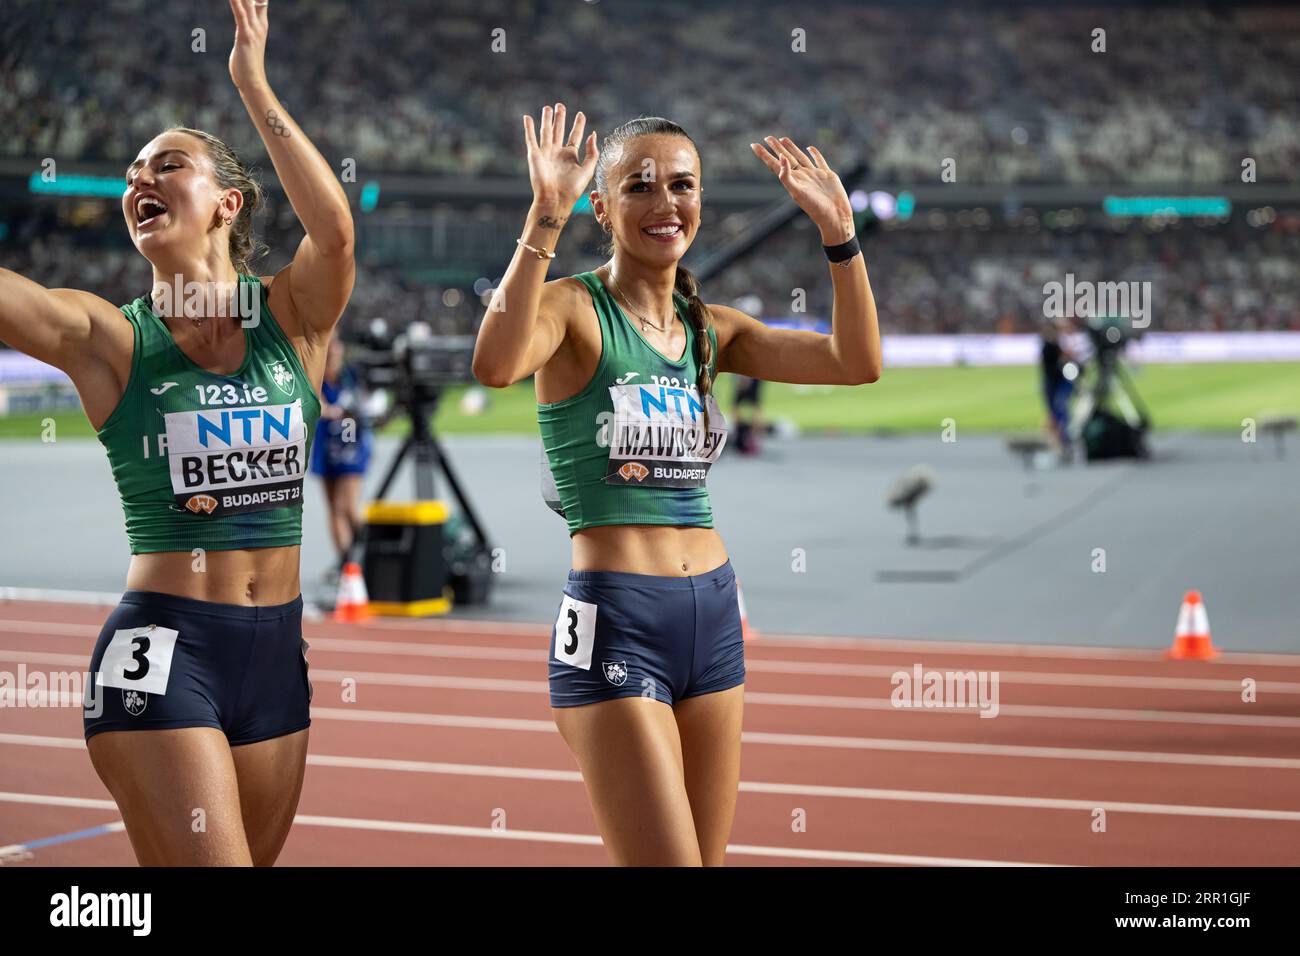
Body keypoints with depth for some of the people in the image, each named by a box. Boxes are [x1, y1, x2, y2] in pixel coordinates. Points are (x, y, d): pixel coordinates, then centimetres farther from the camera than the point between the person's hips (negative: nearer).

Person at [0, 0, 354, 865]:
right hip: (163, 654, -3)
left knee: (252, 856, 14)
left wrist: (253, 83, -17)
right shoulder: (107, 339, -1)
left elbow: (334, 229, -18)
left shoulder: (292, 321, 3)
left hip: (277, 652, 3)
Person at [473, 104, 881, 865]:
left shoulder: (711, 329, 12)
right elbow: (496, 365, -29)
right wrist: (546, 217, -31)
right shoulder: (574, 309, -5)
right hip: (616, 621, -7)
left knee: (708, 858, 10)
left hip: (713, 615, 7)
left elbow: (857, 363, 1)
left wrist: (838, 227, -5)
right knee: (668, 862, -11)